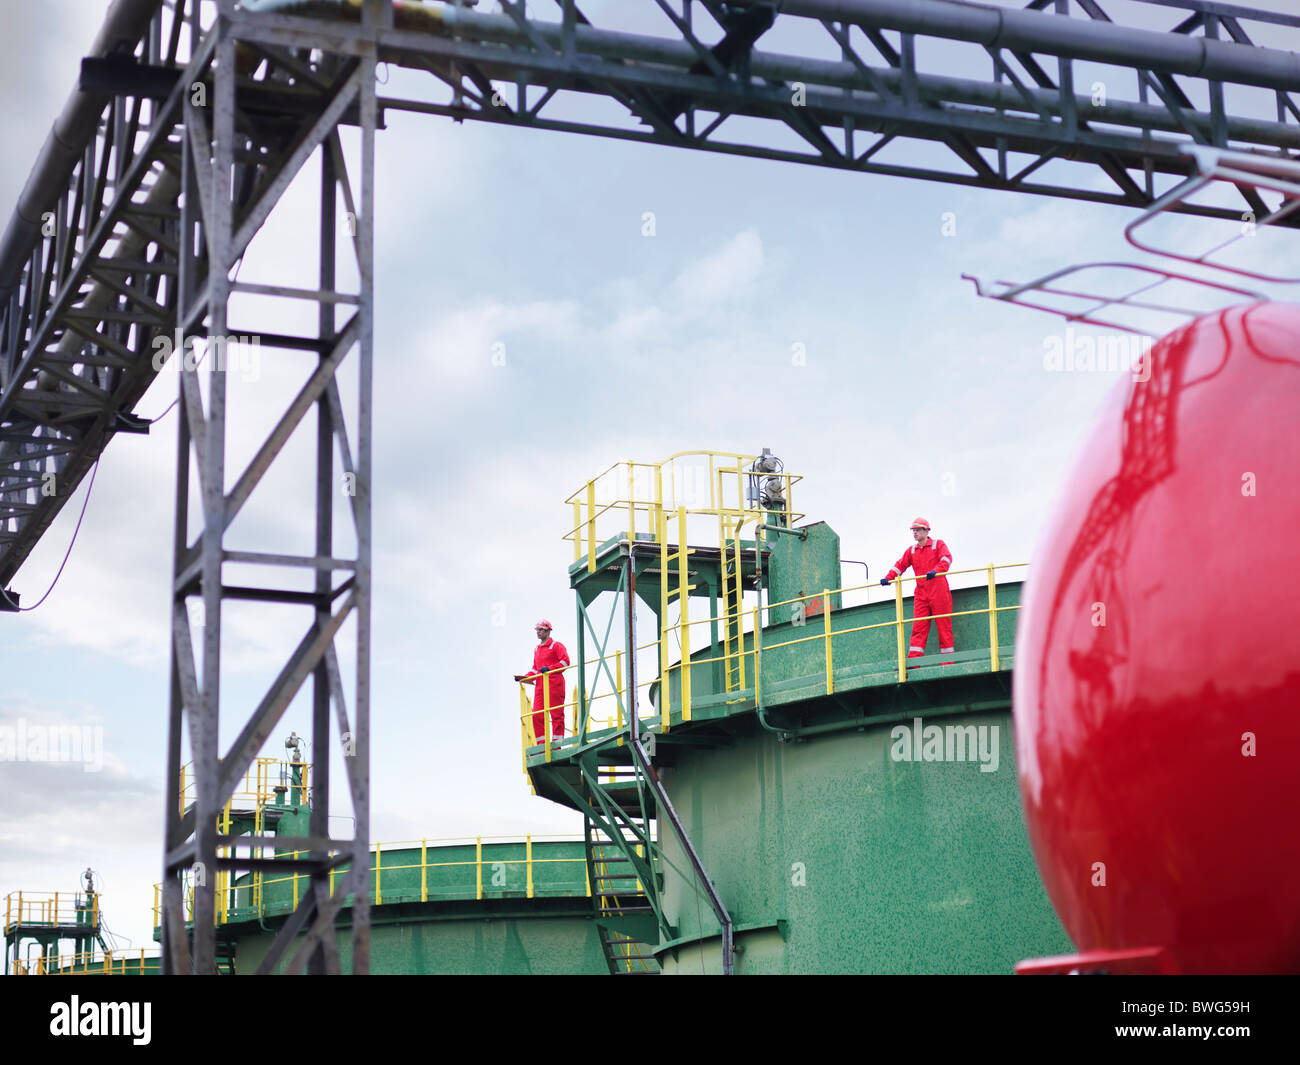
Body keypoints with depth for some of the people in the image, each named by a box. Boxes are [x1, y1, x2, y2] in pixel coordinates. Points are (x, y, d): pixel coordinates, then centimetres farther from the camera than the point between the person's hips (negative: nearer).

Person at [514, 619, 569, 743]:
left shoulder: (556, 645, 1)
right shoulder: (537, 649, 24)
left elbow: (565, 661, -10)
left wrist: (549, 668, -19)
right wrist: (524, 677, 12)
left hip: (554, 683, -7)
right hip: (540, 685, 7)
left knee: (556, 714, -5)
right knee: (537, 715, -1)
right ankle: (542, 745, 1)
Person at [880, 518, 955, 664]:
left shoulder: (938, 545, 3)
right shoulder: (911, 551, 18)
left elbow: (946, 558, -13)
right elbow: (900, 565, 16)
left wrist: (936, 571, -31)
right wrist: (889, 578, -1)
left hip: (939, 591, -4)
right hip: (921, 595, 4)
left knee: (944, 626, -2)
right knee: (918, 628, -4)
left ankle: (948, 663, 1)